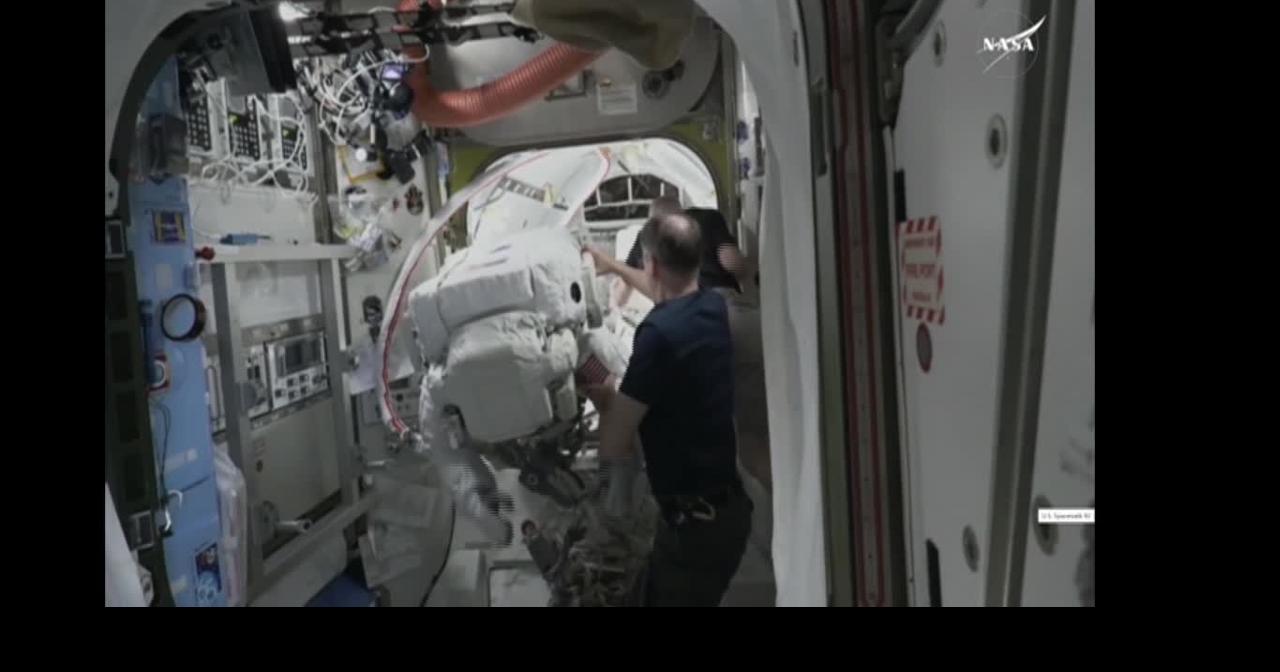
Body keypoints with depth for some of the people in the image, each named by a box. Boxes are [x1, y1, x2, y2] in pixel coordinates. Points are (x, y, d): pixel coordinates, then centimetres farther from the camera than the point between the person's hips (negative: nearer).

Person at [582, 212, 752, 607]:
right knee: (653, 595, 23)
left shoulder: (660, 332, -23)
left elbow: (614, 444, -19)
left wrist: (603, 396, 1)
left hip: (696, 517, -8)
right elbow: (669, 294, 28)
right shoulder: (715, 308, 2)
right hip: (728, 503, 8)